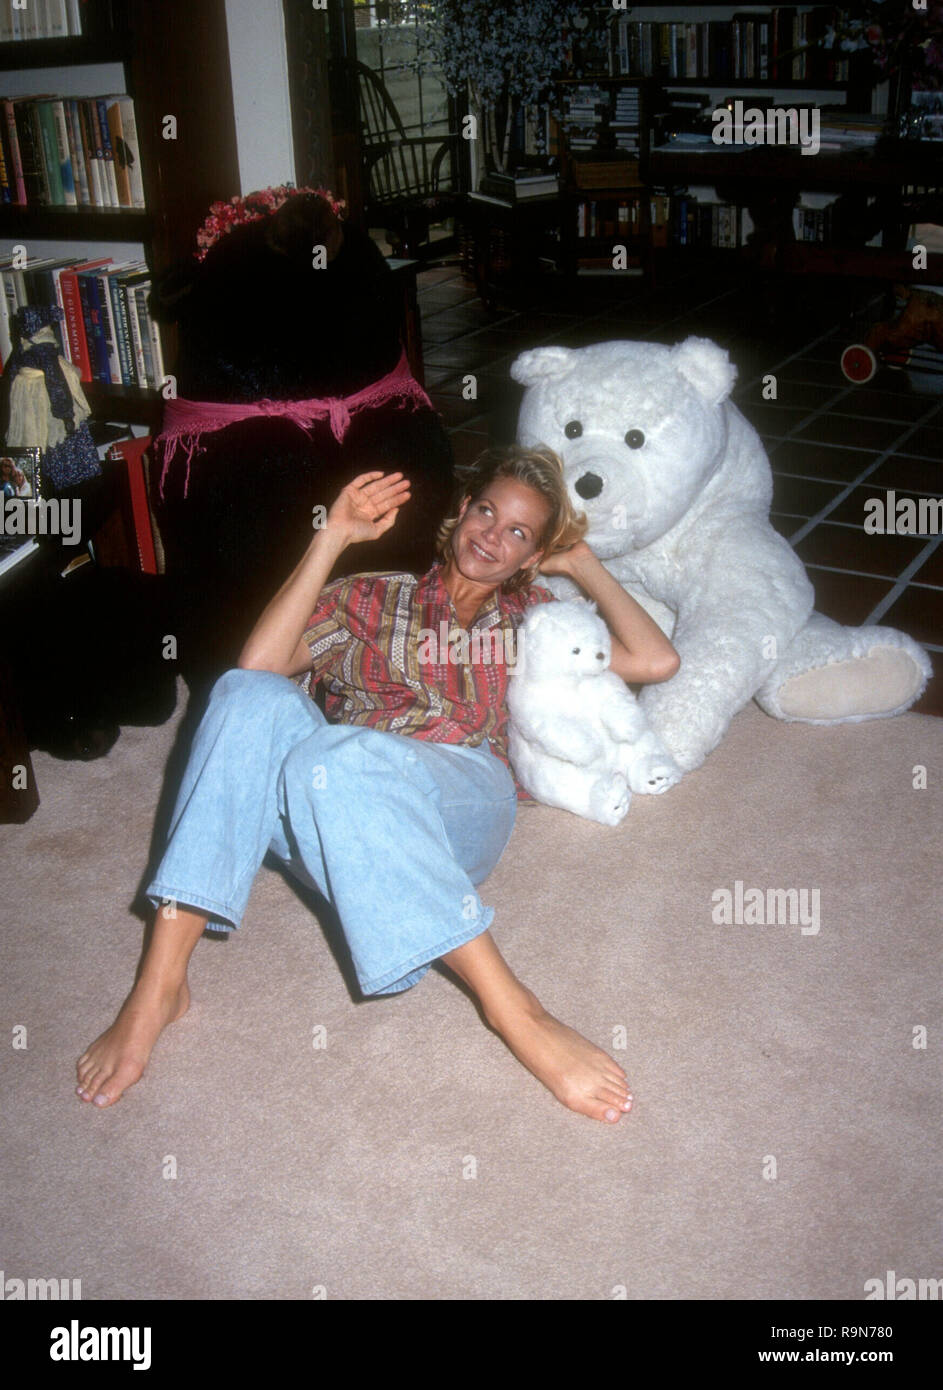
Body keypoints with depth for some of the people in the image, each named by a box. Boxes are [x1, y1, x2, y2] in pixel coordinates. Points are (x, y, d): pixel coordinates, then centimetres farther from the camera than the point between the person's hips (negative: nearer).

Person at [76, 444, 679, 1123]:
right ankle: (160, 983, -30)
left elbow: (657, 661, 11)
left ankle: (512, 1007, -40)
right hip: (330, 814, 2)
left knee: (334, 757, -36)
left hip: (458, 803, -2)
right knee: (252, 696, -29)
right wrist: (332, 538, 5)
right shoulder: (372, 598, 25)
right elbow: (261, 660, 6)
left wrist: (583, 563, 19)